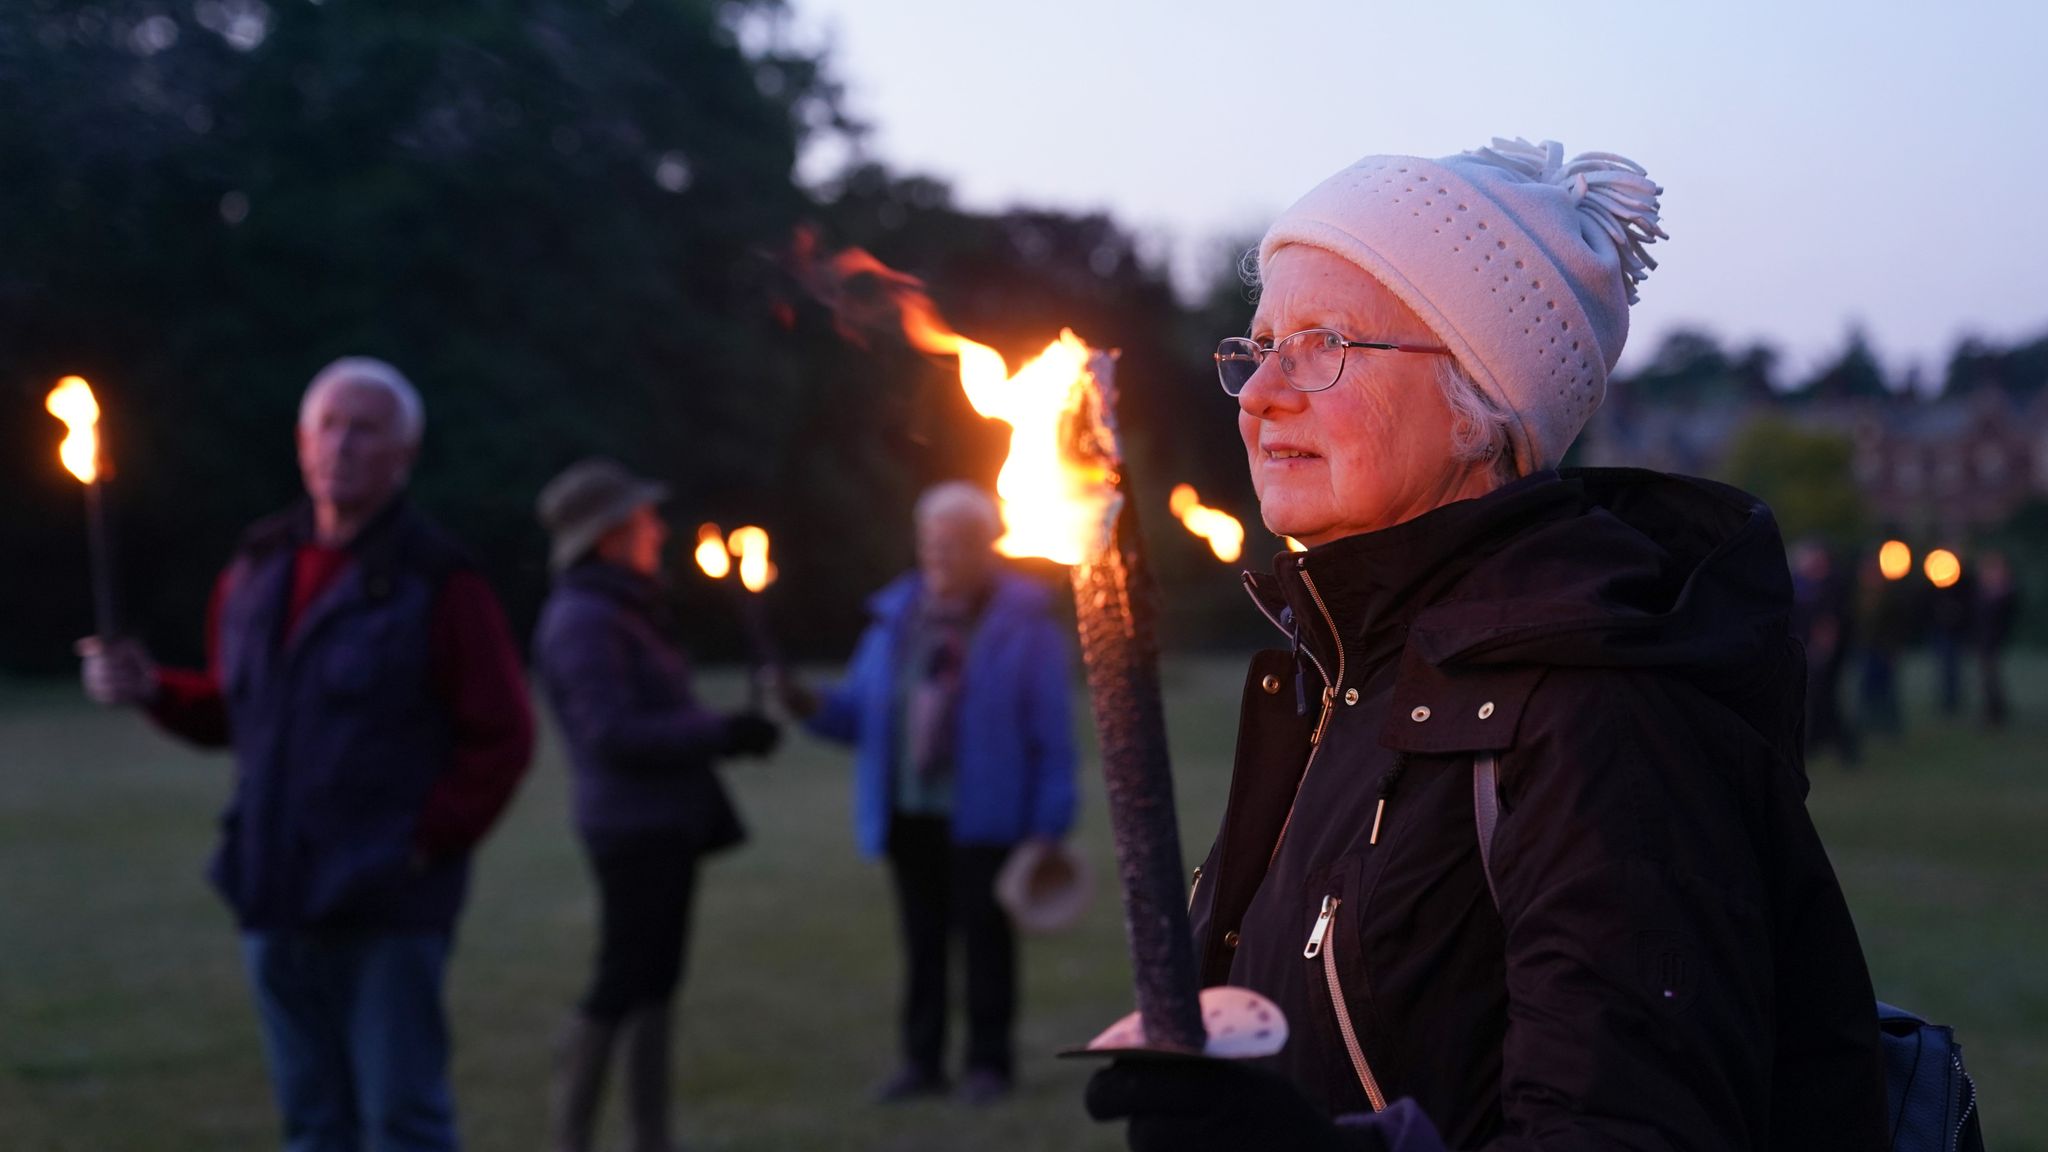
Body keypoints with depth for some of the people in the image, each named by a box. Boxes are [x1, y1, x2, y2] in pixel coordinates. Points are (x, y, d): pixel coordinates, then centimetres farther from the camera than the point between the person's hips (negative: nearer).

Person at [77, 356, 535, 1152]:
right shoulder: (258, 568, 11)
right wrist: (151, 689, 1)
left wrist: (427, 844, -11)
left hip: (386, 908, -6)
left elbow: (500, 736, -9)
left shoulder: (436, 582, -9)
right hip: (278, 902, 6)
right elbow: (226, 710, 19)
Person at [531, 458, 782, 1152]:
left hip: (664, 826, 10)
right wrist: (722, 733, -18)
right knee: (621, 986, -7)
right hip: (633, 827, -10)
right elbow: (614, 732, -22)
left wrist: (729, 731, 10)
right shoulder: (583, 620, -15)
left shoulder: (626, 611, 17)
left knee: (653, 987, 11)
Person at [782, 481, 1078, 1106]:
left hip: (984, 817, -4)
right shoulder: (896, 616, 9)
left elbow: (1052, 731, -7)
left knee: (985, 935, 4)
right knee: (922, 938, 9)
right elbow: (860, 711, 10)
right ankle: (922, 1061, 17)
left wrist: (1050, 822, -12)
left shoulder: (1024, 624, -6)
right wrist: (814, 708, -11)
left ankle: (988, 1062, 13)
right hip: (908, 814, 4)